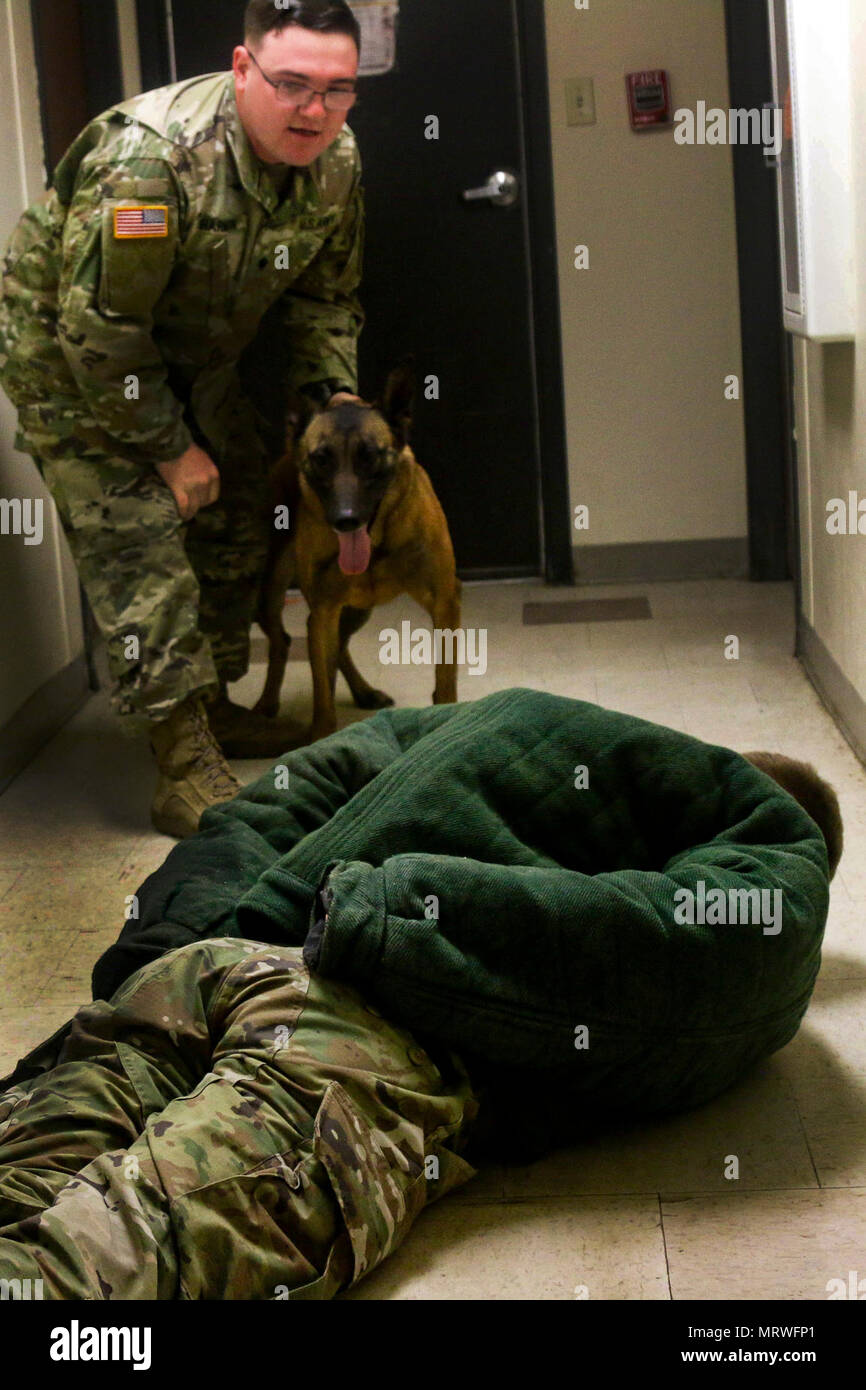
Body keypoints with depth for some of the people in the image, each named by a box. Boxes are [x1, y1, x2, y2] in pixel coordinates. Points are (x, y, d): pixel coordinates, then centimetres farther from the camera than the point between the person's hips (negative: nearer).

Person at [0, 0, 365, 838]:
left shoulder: (334, 162, -11)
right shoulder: (148, 158, -35)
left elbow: (324, 295, 5)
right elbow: (98, 332, -30)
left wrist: (333, 389, -12)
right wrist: (170, 449, -22)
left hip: (193, 359, 8)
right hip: (73, 358, -8)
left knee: (236, 527, 13)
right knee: (140, 556, -14)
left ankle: (212, 707, 32)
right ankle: (185, 773, -10)